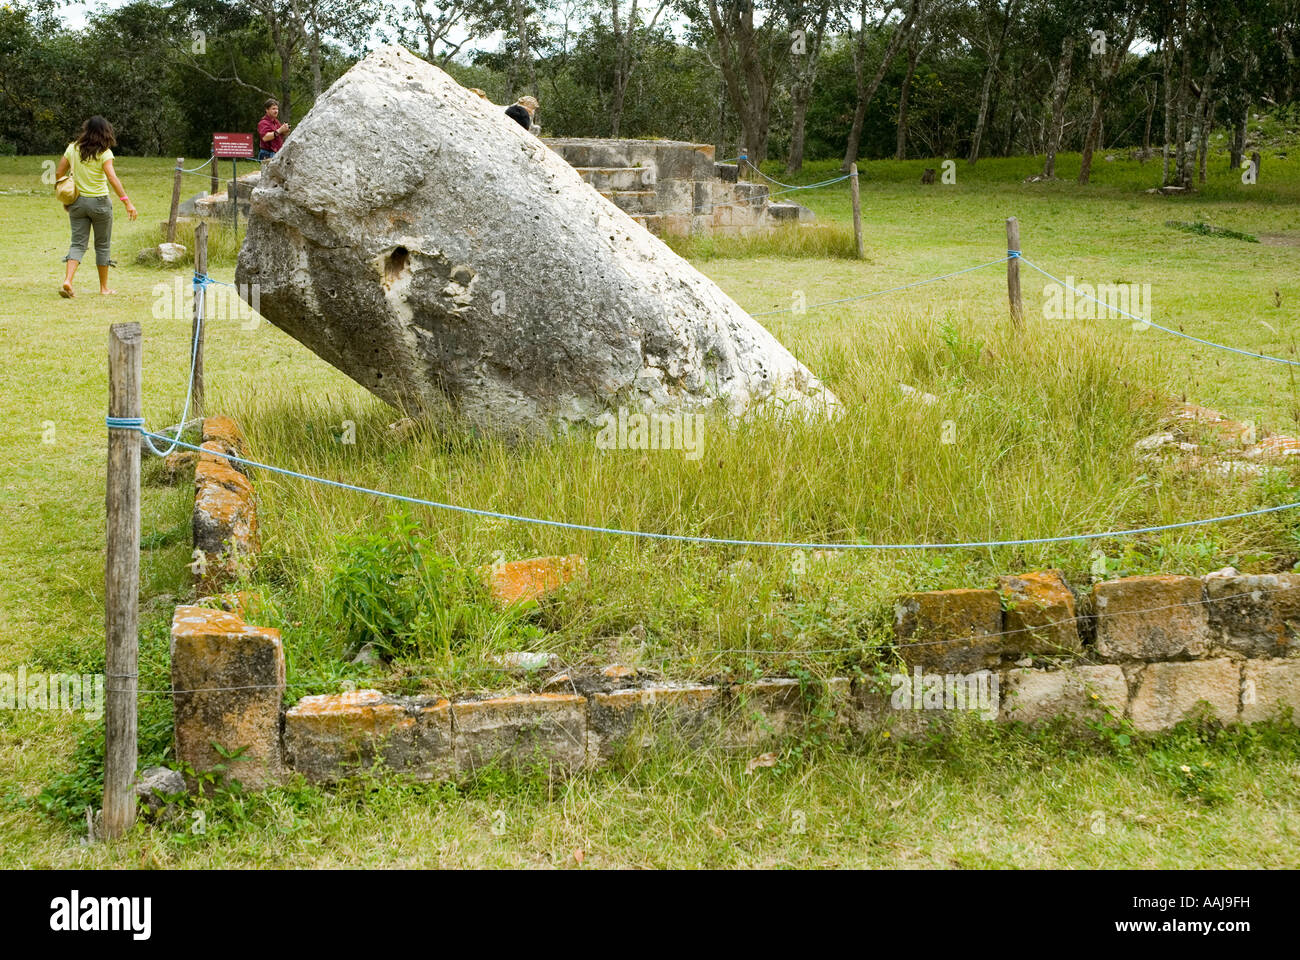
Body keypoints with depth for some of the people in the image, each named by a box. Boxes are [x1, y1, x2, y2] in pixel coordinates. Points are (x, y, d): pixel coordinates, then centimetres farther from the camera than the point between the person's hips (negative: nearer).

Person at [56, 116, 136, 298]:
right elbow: (112, 177, -21)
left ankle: (67, 280, -16)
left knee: (78, 244, 4)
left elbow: (58, 174, 5)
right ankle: (104, 288, 17)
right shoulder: (104, 153, -10)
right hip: (99, 202, -3)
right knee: (102, 246, 9)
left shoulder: (73, 148, 3)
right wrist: (127, 202, -23)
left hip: (77, 202, 3)